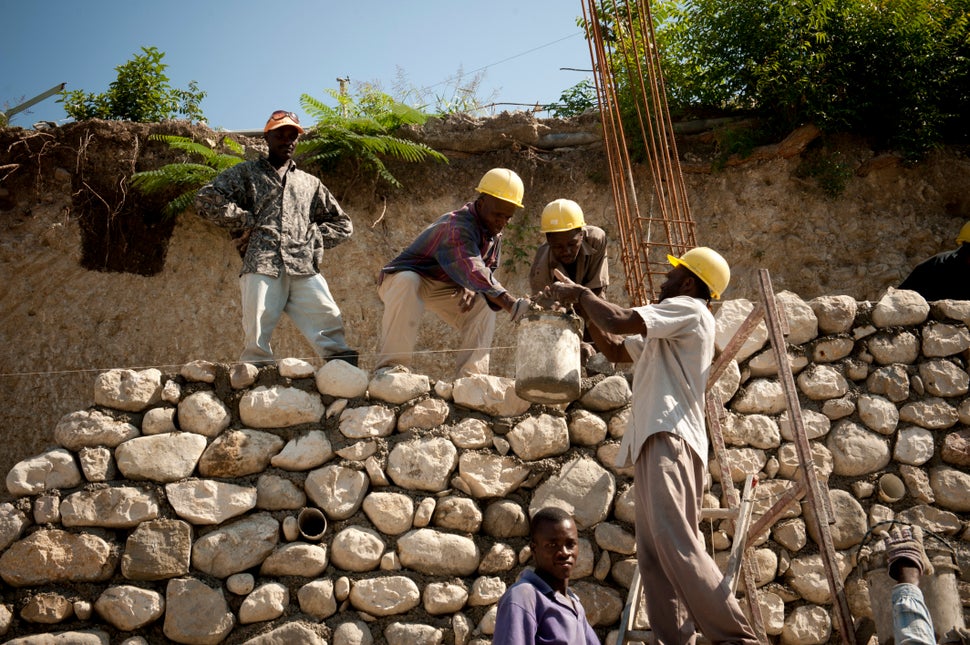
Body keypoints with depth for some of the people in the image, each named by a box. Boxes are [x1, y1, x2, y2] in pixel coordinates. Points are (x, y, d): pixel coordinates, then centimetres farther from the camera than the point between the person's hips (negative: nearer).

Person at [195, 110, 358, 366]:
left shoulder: (310, 183, 29)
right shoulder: (246, 173, 21)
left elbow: (342, 224, 32)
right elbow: (205, 200, 8)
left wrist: (314, 235, 13)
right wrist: (247, 222, 2)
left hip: (304, 269, 2)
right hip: (261, 267, -2)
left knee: (332, 332, -14)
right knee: (257, 344, -13)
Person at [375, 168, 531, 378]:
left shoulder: (494, 234, -1)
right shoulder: (458, 227, -31)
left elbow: (487, 272, 4)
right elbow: (472, 271, -46)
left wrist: (473, 289, -22)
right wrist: (513, 306, -57)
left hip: (444, 288, 8)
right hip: (402, 278, -8)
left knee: (483, 305, -13)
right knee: (407, 282, -40)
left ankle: (469, 377, -16)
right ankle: (390, 365, -38)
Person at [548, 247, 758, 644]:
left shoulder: (689, 309, 0)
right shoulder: (666, 331, 31)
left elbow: (620, 320, -12)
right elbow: (615, 350, 36)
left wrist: (581, 293, 4)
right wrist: (584, 303, 26)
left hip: (670, 440, -10)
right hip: (655, 442, 10)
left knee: (675, 543, -22)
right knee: (653, 555, 0)